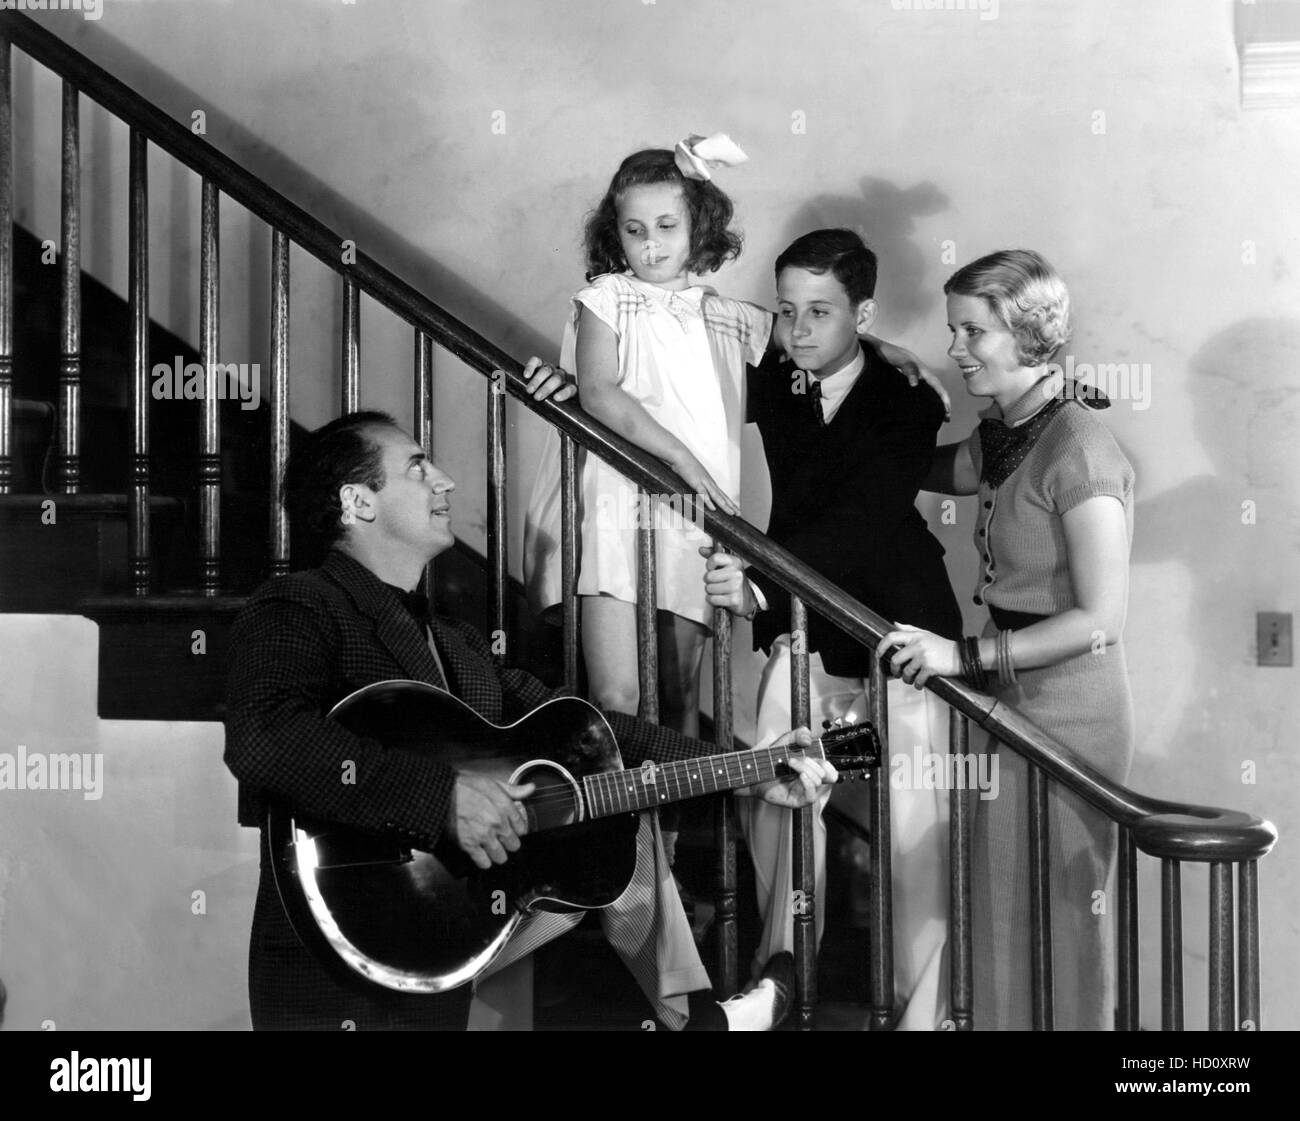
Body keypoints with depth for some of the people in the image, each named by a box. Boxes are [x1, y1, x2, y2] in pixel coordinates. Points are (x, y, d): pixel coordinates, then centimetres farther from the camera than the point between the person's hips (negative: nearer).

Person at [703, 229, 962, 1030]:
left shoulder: (909, 402, -13)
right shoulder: (771, 386, -1)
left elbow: (858, 524, -26)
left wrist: (762, 586, -41)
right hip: (804, 635, 3)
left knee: (913, 830, -4)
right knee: (774, 806, -7)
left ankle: (922, 1011, 8)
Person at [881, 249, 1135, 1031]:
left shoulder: (1077, 449, -19)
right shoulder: (1004, 436, 7)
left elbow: (1100, 620, -22)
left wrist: (964, 656, -22)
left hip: (1067, 713, -9)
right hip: (1014, 702, 9)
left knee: (1054, 916, 3)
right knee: (1007, 904, 17)